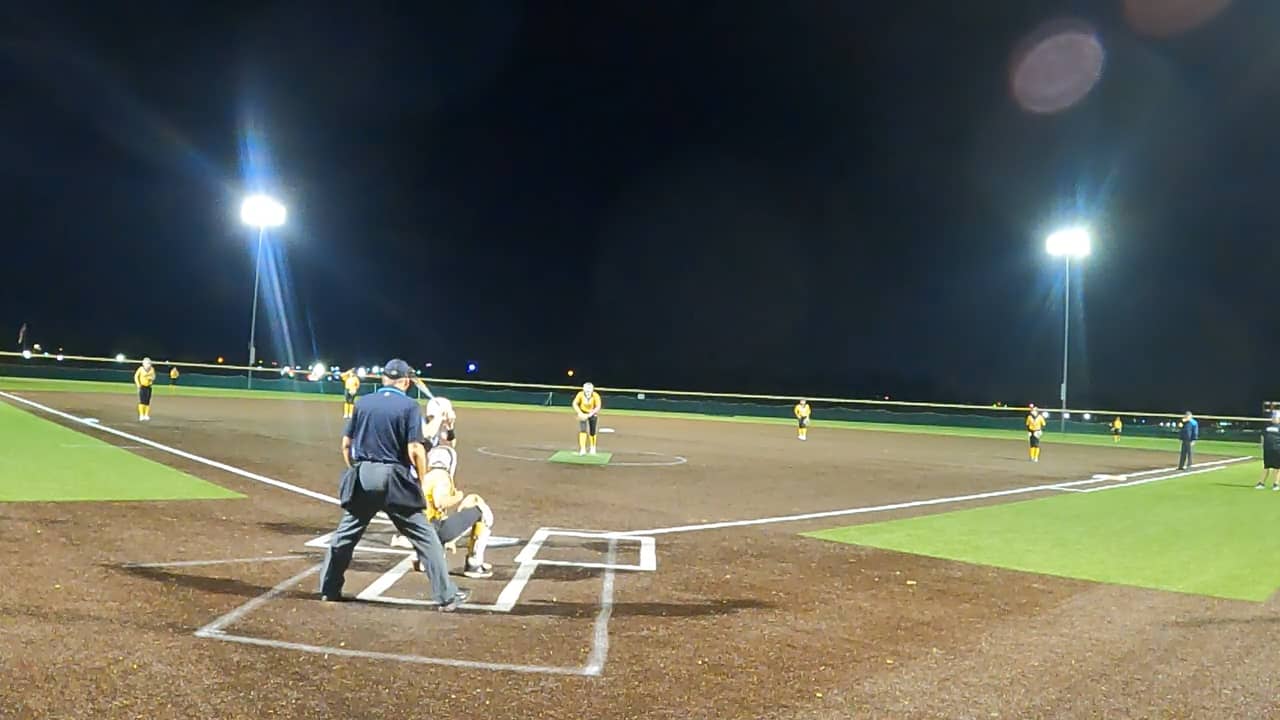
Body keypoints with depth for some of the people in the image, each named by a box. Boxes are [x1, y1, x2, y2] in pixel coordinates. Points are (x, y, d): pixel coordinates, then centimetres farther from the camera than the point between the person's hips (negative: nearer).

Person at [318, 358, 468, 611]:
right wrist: (423, 481, 0)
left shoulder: (363, 402, 7)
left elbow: (346, 444, 10)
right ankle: (446, 596, 1)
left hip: (361, 478, 4)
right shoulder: (409, 406, -6)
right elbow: (415, 450, -12)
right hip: (394, 480, -4)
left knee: (345, 535, 20)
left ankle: (328, 589, 28)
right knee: (425, 536, 1)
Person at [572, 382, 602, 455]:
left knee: (592, 432, 6)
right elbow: (575, 404, -20)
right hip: (583, 413, 0)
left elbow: (598, 407, -31)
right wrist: (580, 413, -31)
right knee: (583, 430, -13)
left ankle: (593, 448, 29)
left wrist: (589, 415, -40)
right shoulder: (580, 394, -22)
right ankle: (582, 449, -11)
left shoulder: (596, 395, -27)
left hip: (593, 414, 0)